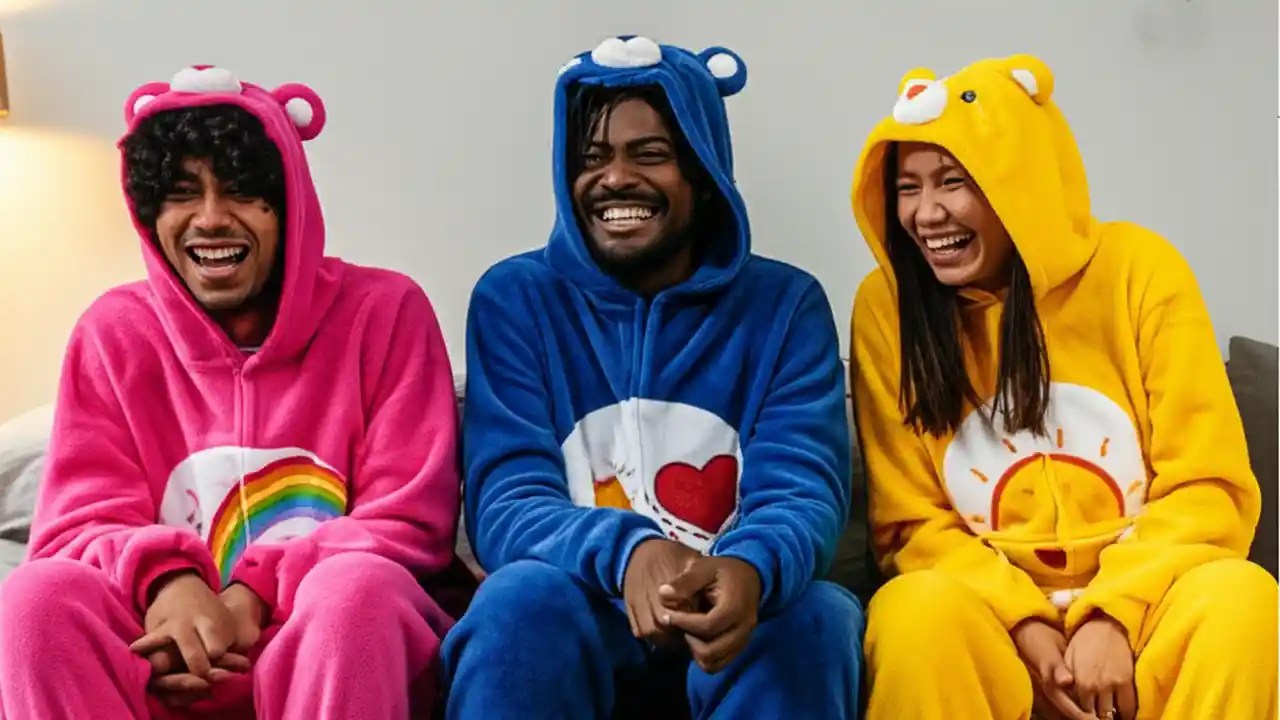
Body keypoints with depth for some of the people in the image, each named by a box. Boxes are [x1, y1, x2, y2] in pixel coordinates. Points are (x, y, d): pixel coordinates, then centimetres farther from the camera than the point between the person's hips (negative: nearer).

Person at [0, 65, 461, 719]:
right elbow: (79, 525, 1)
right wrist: (166, 581, -23)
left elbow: (408, 524, -6)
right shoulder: (113, 333, 6)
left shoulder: (383, 310, -2)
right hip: (175, 647, 3)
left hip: (343, 639, -2)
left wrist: (254, 597, -19)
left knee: (357, 586, -35)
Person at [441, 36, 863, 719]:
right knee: (521, 598, -33)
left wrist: (750, 572, -36)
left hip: (736, 616, 1)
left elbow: (801, 492, -10)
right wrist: (625, 553, -32)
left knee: (813, 614, -31)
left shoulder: (785, 304, 2)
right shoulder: (514, 298, 1)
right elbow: (507, 505, -9)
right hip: (577, 614, 0)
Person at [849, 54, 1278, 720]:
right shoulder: (886, 305, -2)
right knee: (918, 611, -32)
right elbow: (910, 523, 0)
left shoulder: (1135, 268, -4)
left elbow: (1206, 487, -4)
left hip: (1137, 606, 1)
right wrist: (1021, 624, -15)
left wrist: (1112, 615, -17)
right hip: (990, 616, 0)